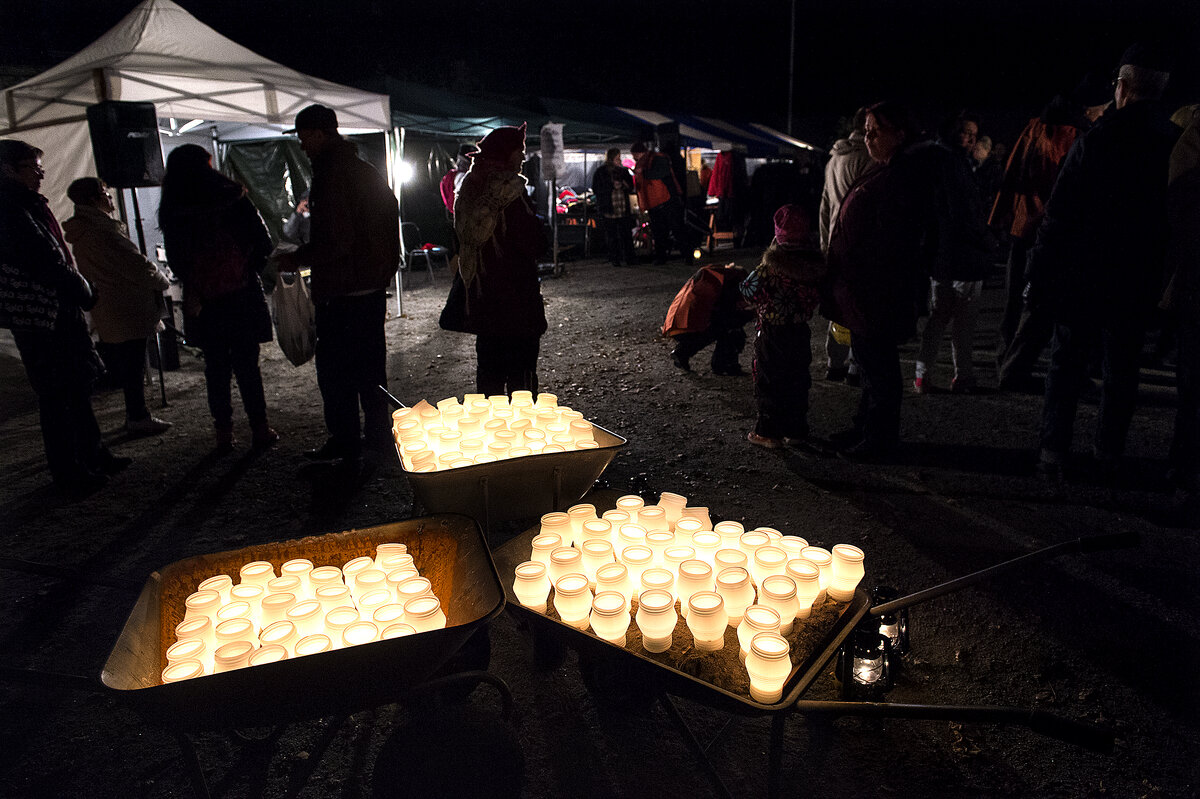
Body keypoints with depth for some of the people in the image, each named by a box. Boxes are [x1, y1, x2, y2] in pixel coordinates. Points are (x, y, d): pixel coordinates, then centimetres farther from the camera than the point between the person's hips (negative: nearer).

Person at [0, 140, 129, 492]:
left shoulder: (29, 207, 15)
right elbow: (43, 263, -21)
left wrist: (80, 288, 6)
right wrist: (83, 290, -10)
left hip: (61, 311, 10)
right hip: (42, 318, -10)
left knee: (78, 387, 17)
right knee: (58, 395, -2)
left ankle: (93, 454, 29)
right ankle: (69, 473, 8)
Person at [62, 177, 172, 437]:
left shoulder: (81, 232, 13)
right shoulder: (101, 231, -18)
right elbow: (136, 266, -17)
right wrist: (162, 280, 0)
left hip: (107, 314, 10)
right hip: (127, 311, -10)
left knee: (127, 367, 16)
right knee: (133, 367, -1)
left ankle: (136, 415, 25)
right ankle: (138, 418, 6)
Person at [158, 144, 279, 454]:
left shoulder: (171, 212, 0)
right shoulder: (232, 197, -5)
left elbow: (176, 261, 2)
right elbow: (263, 241, -5)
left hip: (203, 303, 1)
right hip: (242, 295, -1)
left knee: (215, 366, 10)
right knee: (246, 363, 4)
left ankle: (224, 432, 13)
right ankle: (260, 428, 7)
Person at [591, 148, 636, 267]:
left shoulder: (624, 170, 13)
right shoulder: (600, 172, 2)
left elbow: (631, 187, 20)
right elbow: (596, 189, -1)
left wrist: (625, 185, -4)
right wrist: (612, 186, -9)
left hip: (624, 209, 3)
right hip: (608, 210, -3)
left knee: (627, 234, 0)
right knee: (611, 236, -2)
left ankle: (629, 258, 7)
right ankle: (615, 259, 5)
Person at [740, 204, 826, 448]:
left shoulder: (772, 265, -20)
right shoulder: (814, 264, -3)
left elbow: (749, 290, -12)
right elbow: (816, 298, 6)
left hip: (772, 332, -5)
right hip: (800, 330, 5)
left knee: (769, 381, 7)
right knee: (797, 380, 16)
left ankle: (769, 432, 14)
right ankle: (796, 430, 27)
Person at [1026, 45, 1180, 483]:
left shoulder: (1093, 142, -11)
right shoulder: (1177, 146, 0)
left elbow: (1057, 218, -13)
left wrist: (1039, 275, -8)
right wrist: (1163, 278, 12)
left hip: (1081, 278, -3)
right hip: (1138, 282, 3)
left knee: (1067, 364, 6)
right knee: (1121, 370, 11)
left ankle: (1053, 453, 5)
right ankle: (1108, 458, 18)